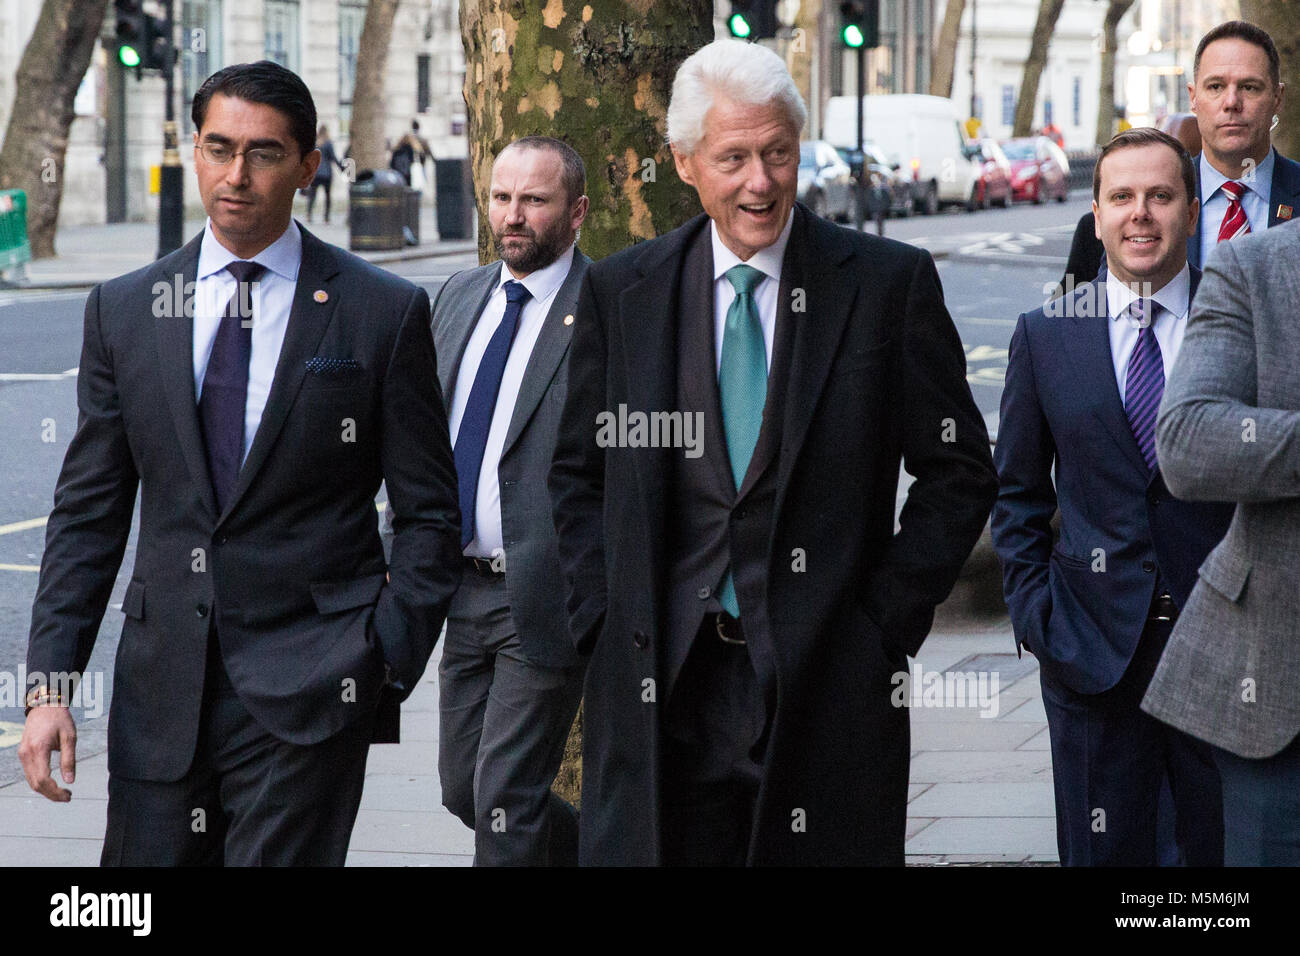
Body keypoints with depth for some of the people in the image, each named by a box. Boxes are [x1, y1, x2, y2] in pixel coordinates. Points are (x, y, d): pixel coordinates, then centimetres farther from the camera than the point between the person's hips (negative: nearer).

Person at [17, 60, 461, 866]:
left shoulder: (384, 313, 0)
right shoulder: (124, 311, 8)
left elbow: (431, 516, 2)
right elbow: (89, 513, 9)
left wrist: (385, 662, -8)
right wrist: (51, 683, 1)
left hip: (308, 690, -3)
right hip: (161, 687, 3)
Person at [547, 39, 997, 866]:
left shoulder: (890, 283, 0)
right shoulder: (620, 293, 7)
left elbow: (960, 471, 3)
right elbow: (578, 474, 15)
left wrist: (888, 620, -4)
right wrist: (604, 614, 2)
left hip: (828, 680, -1)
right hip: (657, 685, 2)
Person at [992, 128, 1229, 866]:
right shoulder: (1047, 334, 7)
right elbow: (1018, 491, 13)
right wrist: (1033, 606, 3)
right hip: (1094, 641, 1)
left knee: (1226, 843, 3)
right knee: (1103, 850, 5)